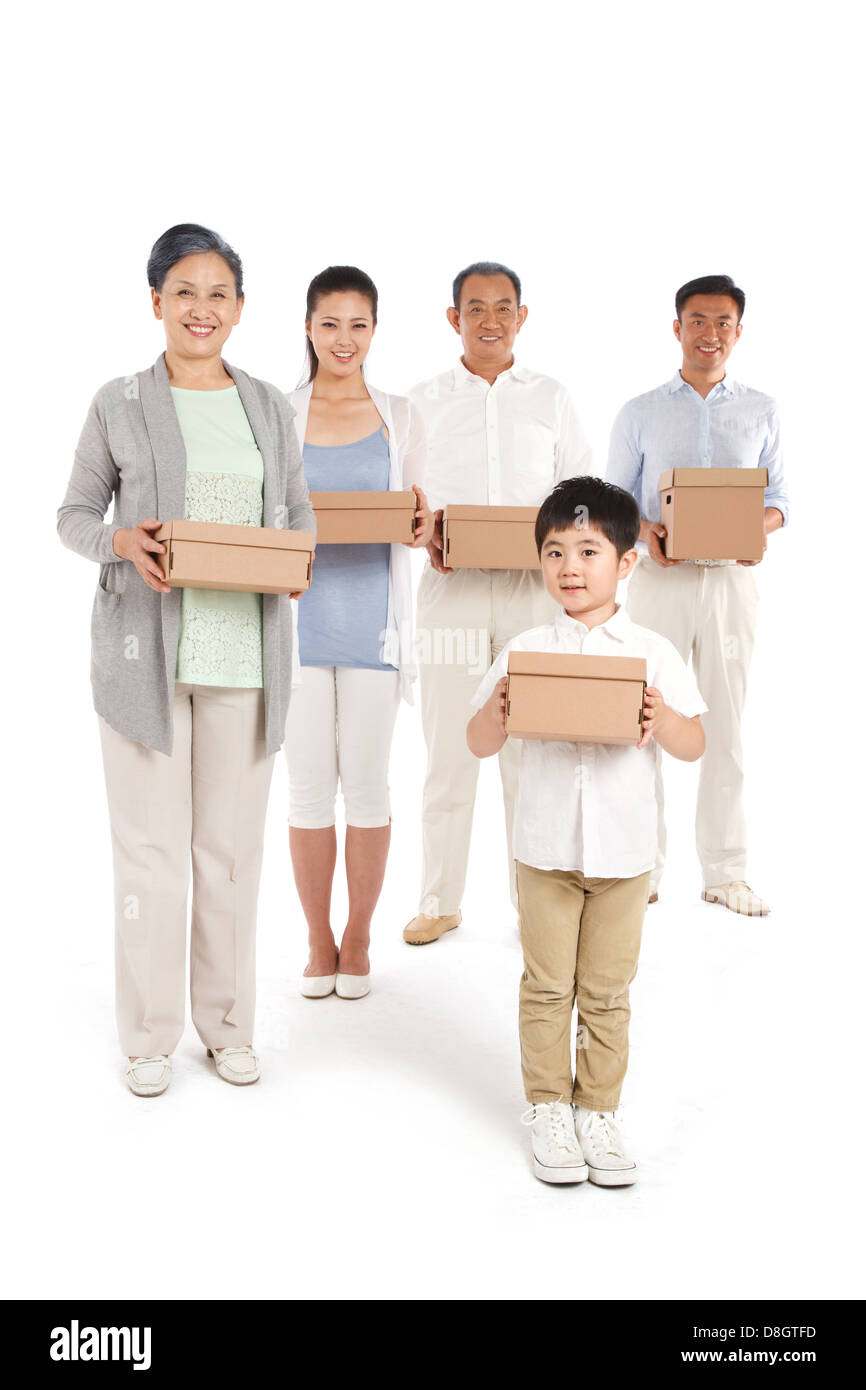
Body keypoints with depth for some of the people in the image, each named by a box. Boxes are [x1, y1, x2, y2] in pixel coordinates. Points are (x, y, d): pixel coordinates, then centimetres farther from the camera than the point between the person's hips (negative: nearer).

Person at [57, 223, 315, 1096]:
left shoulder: (269, 405, 12)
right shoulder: (118, 404, 4)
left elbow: (299, 512, 17)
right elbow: (74, 513, 8)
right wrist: (121, 543, -14)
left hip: (246, 653, 3)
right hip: (145, 647, -2)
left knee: (233, 843, 7)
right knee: (151, 842, 2)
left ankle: (227, 1024, 24)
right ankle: (149, 1033, 19)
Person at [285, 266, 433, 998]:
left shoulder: (400, 415, 9)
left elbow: (417, 518, 11)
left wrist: (424, 524, -11)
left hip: (373, 616, 0)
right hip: (299, 614, 0)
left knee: (368, 781, 3)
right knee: (309, 782, 3)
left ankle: (358, 938, 20)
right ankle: (319, 940, 20)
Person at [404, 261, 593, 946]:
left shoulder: (552, 399, 11)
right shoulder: (423, 402, 10)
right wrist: (425, 534, -10)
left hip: (533, 588, 0)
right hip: (450, 585, 0)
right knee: (448, 748, 2)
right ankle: (440, 900, 16)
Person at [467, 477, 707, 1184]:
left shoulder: (654, 653, 0)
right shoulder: (525, 649, 0)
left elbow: (695, 746, 1)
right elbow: (479, 745, 3)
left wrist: (662, 719, -19)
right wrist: (496, 710, -18)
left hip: (624, 850, 0)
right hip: (546, 847, 0)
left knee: (608, 991, 10)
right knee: (547, 986, 9)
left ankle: (599, 1110, 26)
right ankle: (549, 1109, 25)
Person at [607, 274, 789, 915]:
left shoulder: (762, 411, 11)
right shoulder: (640, 413, 8)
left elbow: (779, 497, 12)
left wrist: (757, 528, -11)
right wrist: (644, 533, -14)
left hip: (731, 578, 1)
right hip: (660, 576, -1)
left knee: (726, 723, 4)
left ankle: (725, 871, 13)